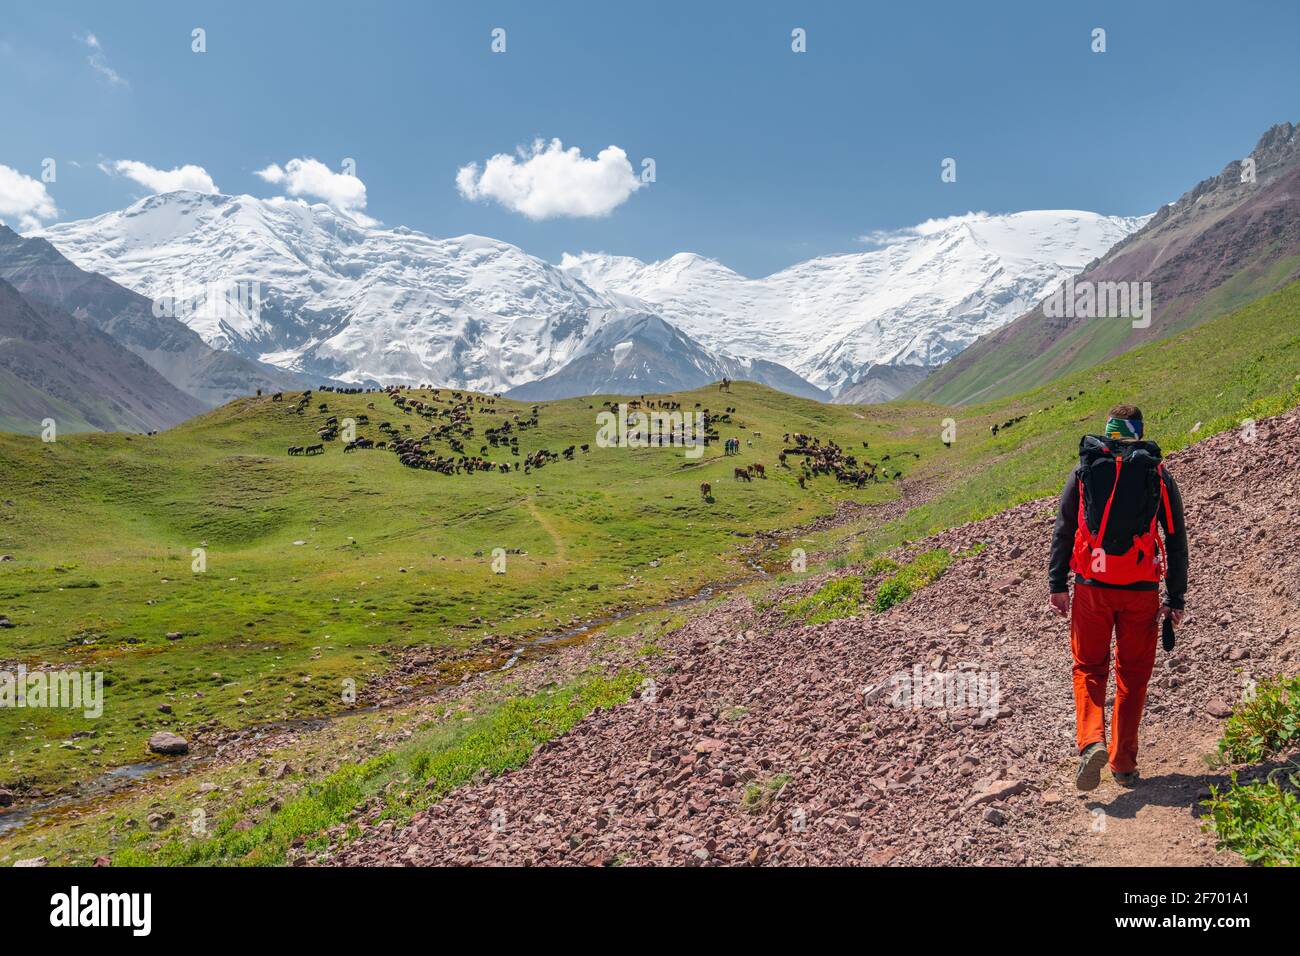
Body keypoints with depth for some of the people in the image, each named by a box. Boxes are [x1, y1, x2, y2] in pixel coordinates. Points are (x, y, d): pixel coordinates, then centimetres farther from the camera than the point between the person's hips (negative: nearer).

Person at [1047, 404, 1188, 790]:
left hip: (1092, 585, 0)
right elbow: (1177, 540, 5)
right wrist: (1176, 599, 11)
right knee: (1133, 675, 13)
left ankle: (1091, 742, -11)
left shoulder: (1084, 470, 4)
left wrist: (1057, 585, 6)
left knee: (1089, 668, 11)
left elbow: (1063, 531, 2)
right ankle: (1123, 764, 16)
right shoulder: (1159, 475, 4)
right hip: (1142, 589, 1)